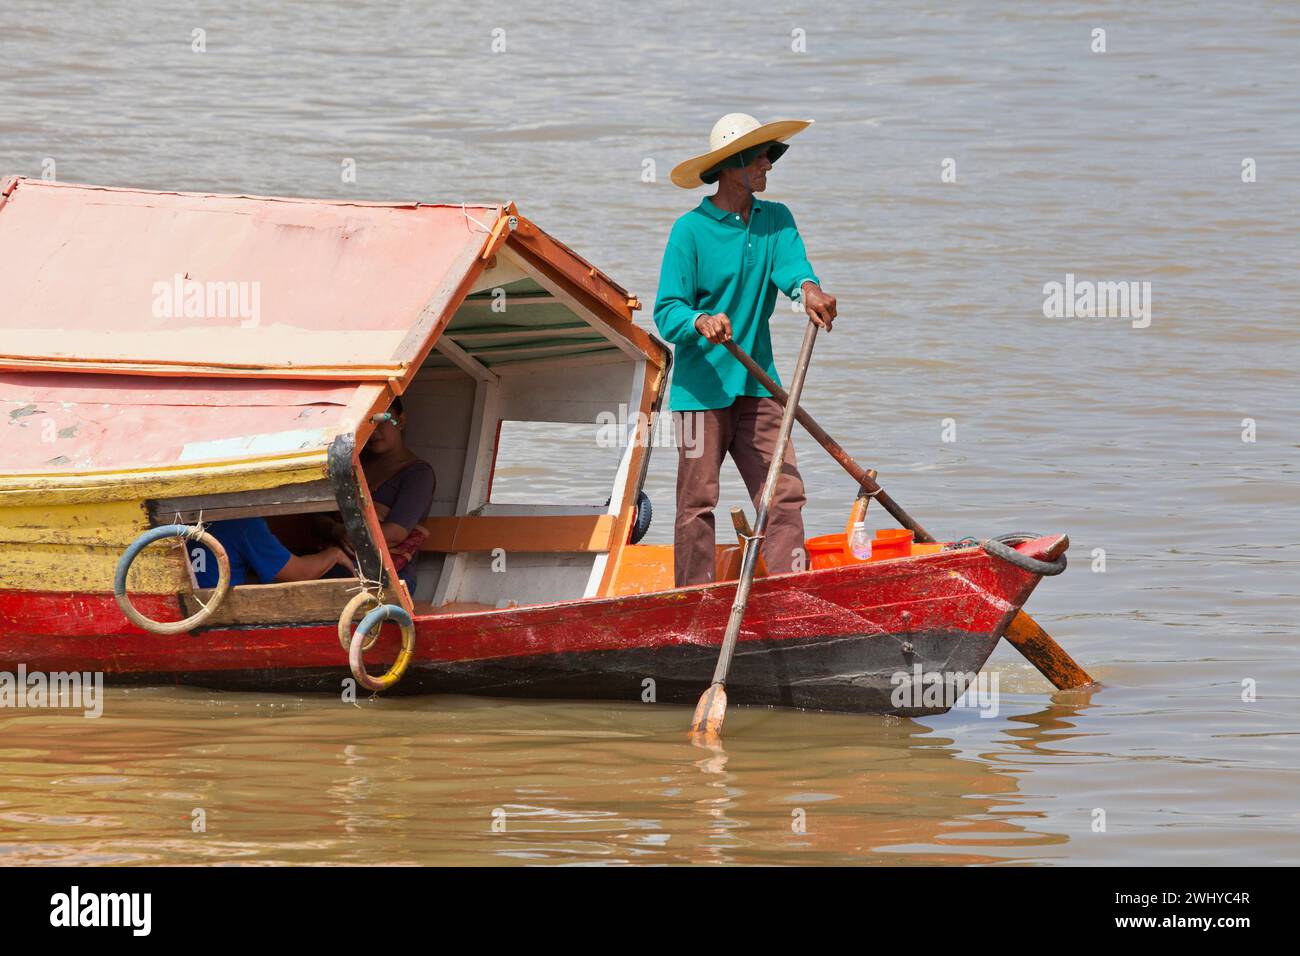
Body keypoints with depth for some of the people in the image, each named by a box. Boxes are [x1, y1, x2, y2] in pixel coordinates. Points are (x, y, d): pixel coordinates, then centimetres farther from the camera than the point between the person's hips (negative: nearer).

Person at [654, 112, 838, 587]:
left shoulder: (777, 220, 9)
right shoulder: (691, 229, -6)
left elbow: (792, 265, -10)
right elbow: (667, 312, -9)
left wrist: (809, 289, -34)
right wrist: (701, 322, -31)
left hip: (757, 384, 5)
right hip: (701, 387, -5)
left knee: (784, 493, -2)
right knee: (698, 502, -2)